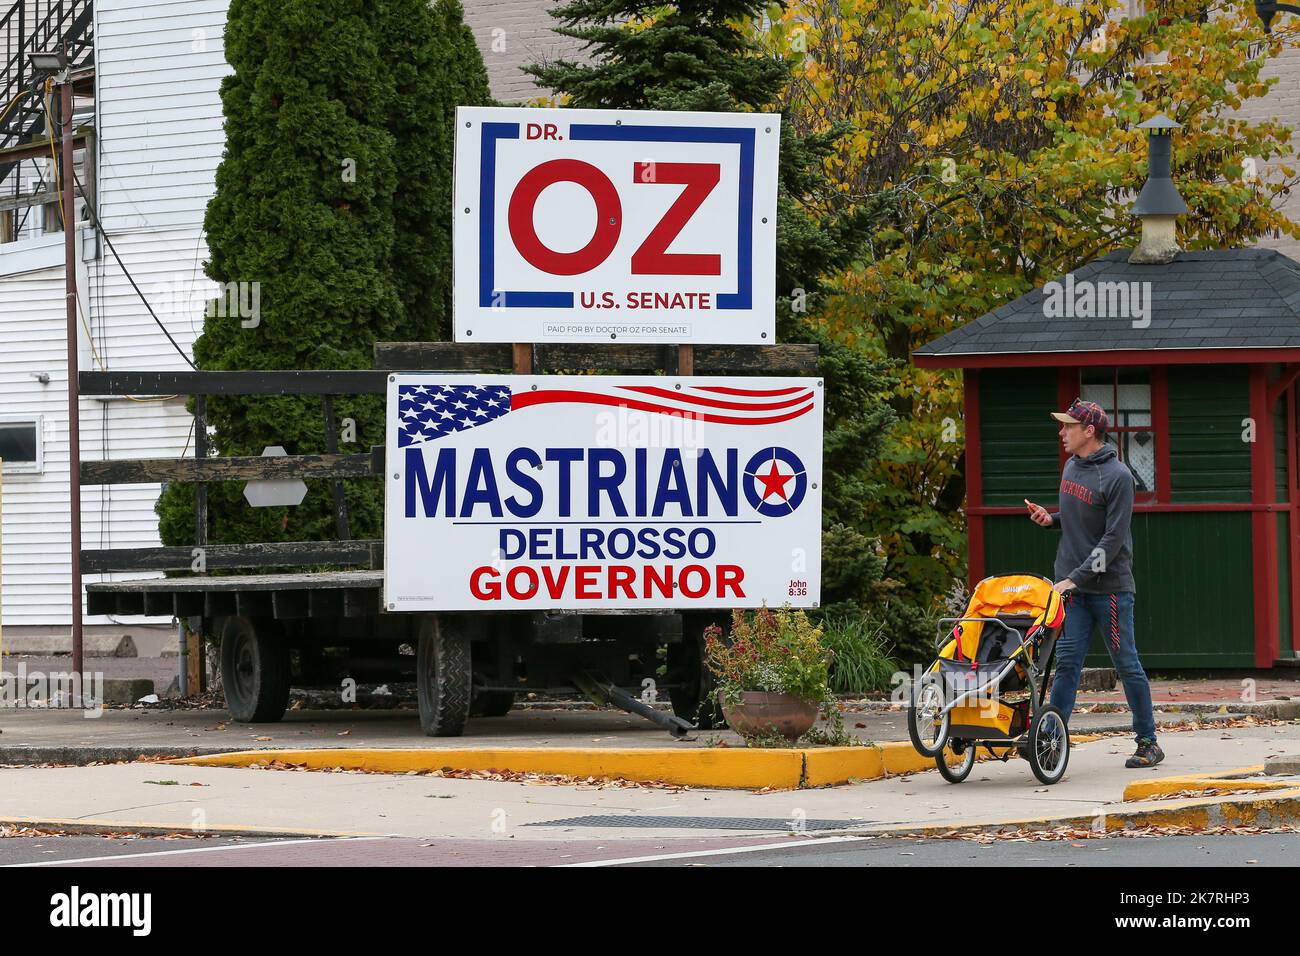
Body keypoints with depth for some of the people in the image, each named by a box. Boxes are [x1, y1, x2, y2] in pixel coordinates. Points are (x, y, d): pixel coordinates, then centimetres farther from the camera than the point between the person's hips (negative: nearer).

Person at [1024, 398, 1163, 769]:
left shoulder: (1117, 476, -14)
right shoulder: (1072, 467, 11)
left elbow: (1113, 539, -17)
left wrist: (1077, 577, -21)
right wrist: (1052, 519, 3)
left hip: (1110, 586, -6)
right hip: (1072, 585, 6)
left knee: (1127, 664, 2)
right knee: (1067, 662, 0)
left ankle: (1148, 742, 12)